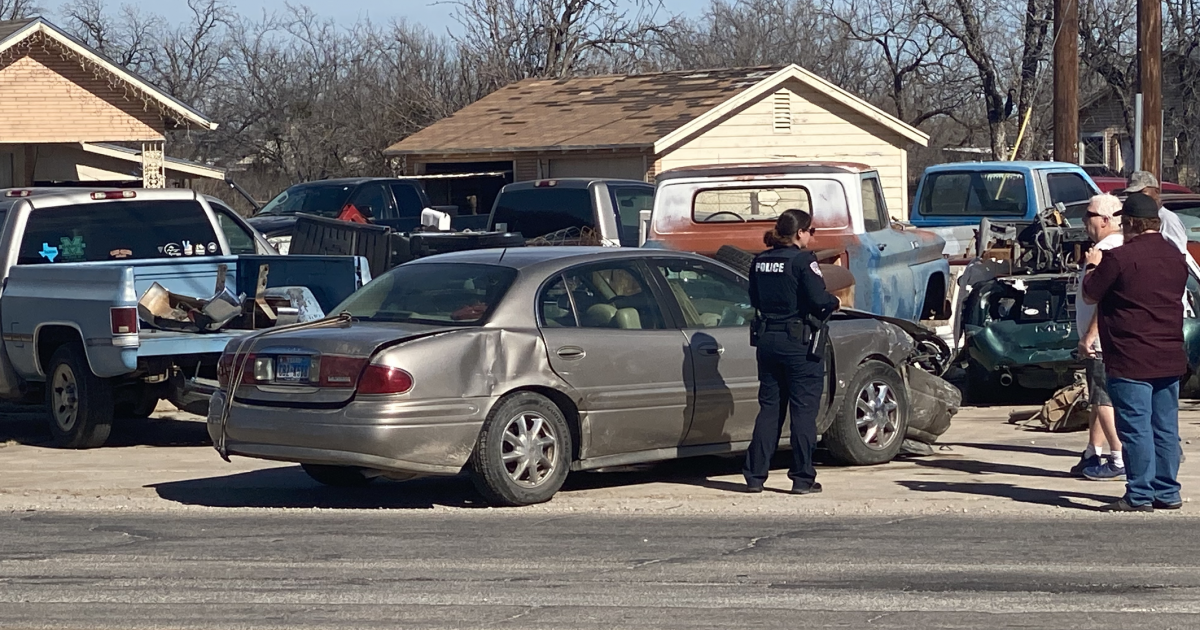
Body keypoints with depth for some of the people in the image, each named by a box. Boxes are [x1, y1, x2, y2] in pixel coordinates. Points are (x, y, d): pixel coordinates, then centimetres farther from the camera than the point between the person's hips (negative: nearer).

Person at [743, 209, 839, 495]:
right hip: (798, 342, -6)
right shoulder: (802, 261, -13)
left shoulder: (759, 262, 7)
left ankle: (755, 475, 11)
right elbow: (820, 300, -18)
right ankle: (802, 478, 4)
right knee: (804, 411, 2)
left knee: (769, 408, 13)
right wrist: (834, 303, 1)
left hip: (767, 339, 6)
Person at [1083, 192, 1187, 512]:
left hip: (1131, 361, -7)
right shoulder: (1175, 257, 8)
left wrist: (1093, 266, 16)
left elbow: (1090, 295, -5)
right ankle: (1167, 493, 16)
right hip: (1170, 359, 7)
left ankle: (1139, 495, -3)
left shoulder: (1119, 257, -14)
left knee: (1136, 428, -3)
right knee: (1165, 428, 11)